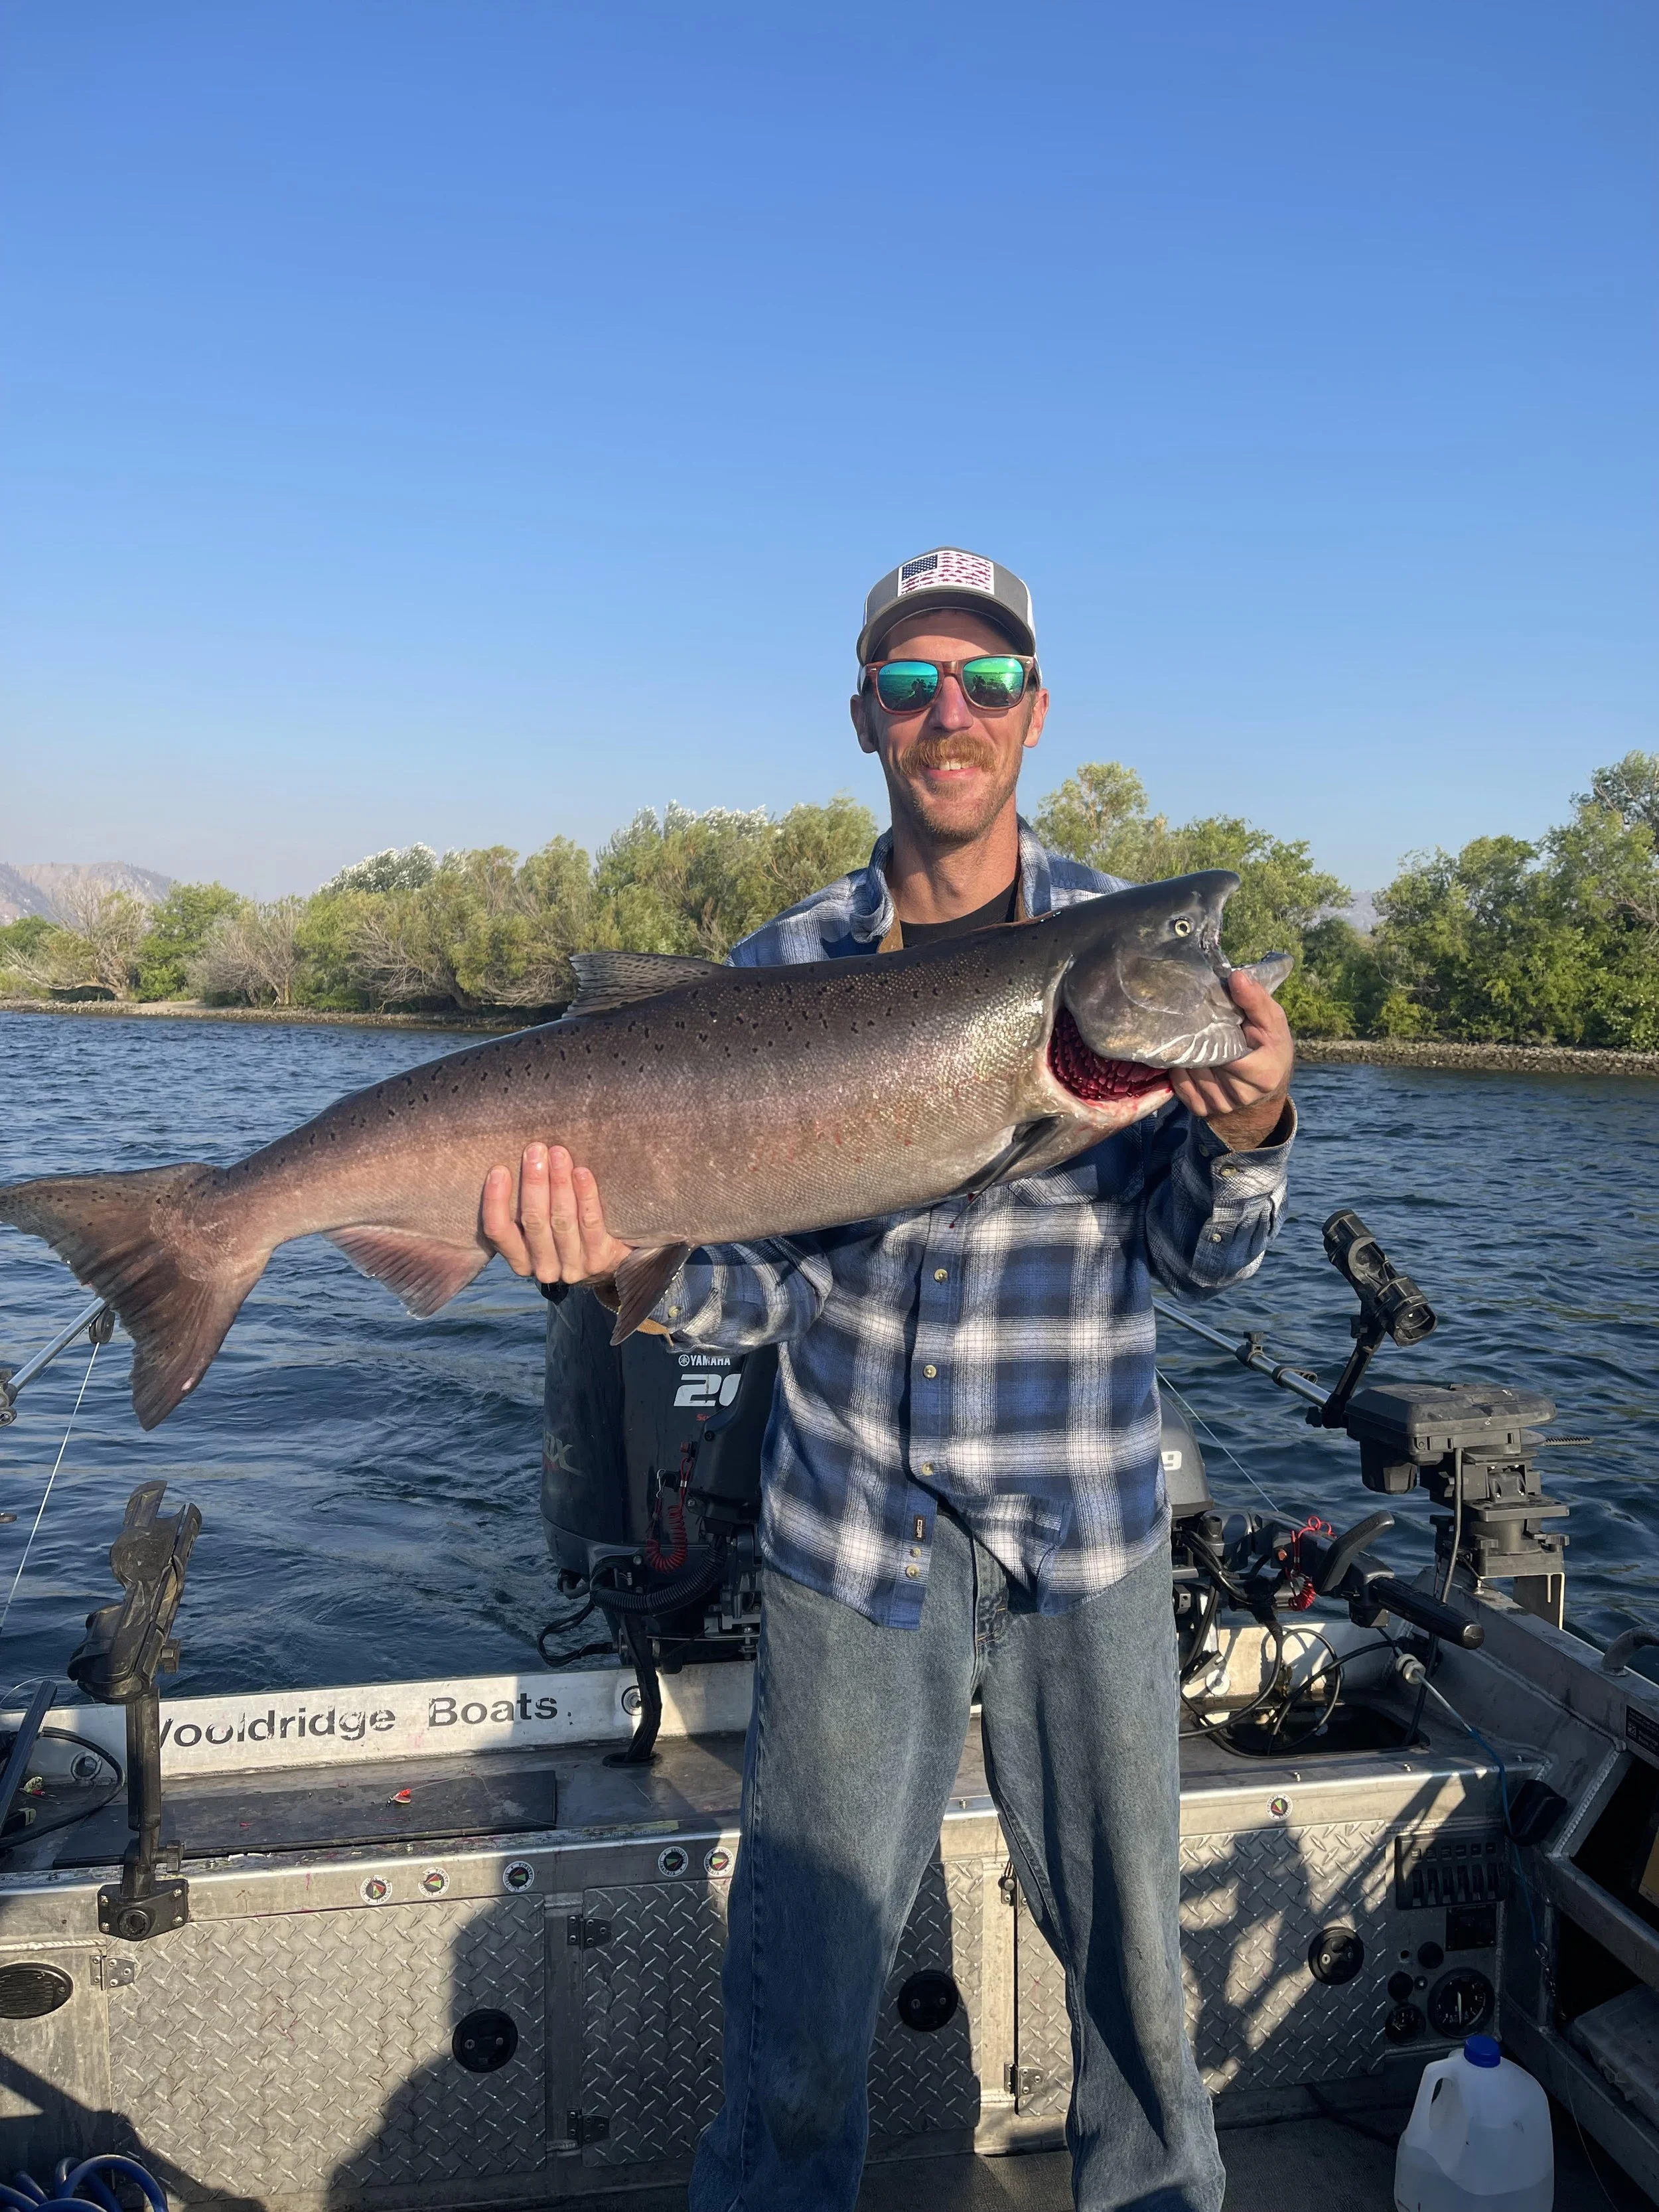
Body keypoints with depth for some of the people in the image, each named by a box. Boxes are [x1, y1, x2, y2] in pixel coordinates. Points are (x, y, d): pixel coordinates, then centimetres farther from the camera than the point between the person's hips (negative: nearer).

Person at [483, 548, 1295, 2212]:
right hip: (847, 1542, 0)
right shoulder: (786, 966, -3)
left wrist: (1246, 1133, -25)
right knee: (801, 1981, 11)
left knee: (1130, 1955, 17)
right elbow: (759, 1286, -4)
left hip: (1081, 1541, 1)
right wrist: (632, 1256, -25)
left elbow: (1201, 1259, -4)